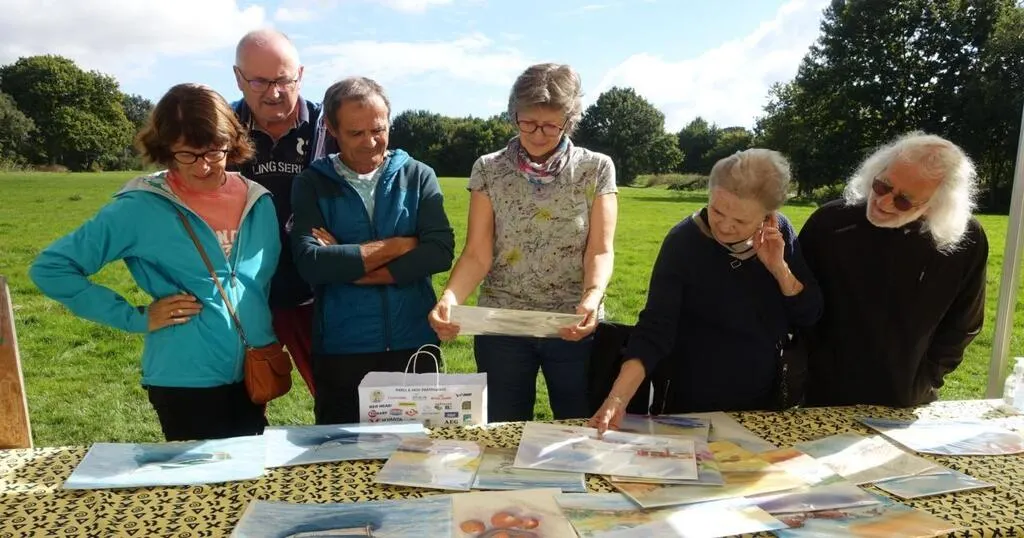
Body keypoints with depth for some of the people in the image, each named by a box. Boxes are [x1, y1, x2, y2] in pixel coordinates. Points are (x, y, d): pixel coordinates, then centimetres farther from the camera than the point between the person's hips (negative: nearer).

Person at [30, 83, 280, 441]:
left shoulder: (259, 203, 1)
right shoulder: (140, 209, -10)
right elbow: (50, 268, -5)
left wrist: (273, 348, 5)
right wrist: (136, 318, -10)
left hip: (254, 379, 5)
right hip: (186, 384, -4)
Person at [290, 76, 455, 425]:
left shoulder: (418, 176, 2)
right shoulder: (312, 184, 0)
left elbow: (440, 252, -11)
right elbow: (310, 263, -14)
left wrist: (346, 265, -13)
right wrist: (396, 246, -11)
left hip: (414, 345, 1)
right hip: (340, 350, 0)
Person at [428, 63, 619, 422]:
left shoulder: (596, 169, -2)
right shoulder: (489, 170, 0)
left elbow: (600, 250, -8)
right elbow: (478, 254, -6)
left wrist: (592, 297, -28)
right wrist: (450, 296, -24)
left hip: (575, 326, 0)